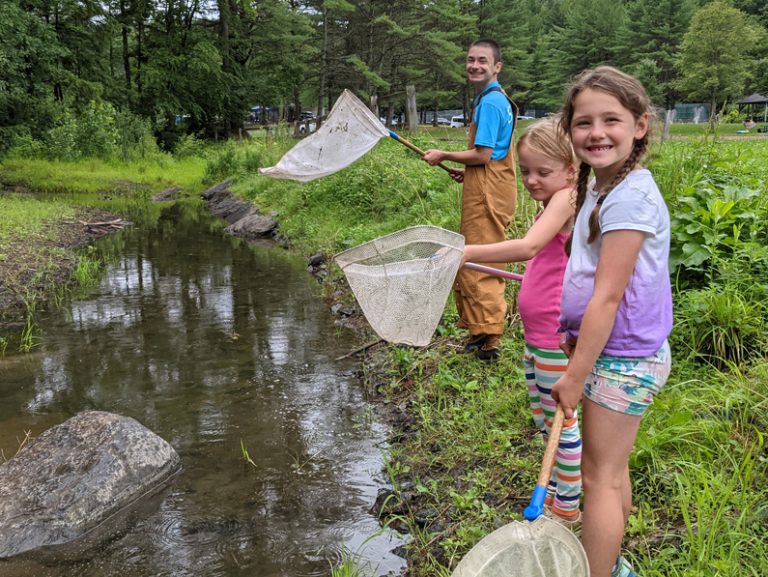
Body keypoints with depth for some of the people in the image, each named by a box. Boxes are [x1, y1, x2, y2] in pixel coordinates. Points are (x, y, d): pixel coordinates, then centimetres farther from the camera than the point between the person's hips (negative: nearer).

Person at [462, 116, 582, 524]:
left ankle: (567, 508, 22)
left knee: (561, 420, 5)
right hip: (537, 332, 10)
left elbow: (527, 247, -36)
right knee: (542, 416, 22)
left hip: (556, 336, -10)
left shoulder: (566, 199, -20)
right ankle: (560, 486, 41)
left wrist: (465, 253, -42)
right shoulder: (553, 205, 10)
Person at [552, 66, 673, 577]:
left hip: (623, 359, -9)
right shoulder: (603, 186, 7)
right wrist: (577, 339, 15)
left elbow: (607, 297, -22)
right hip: (614, 351, 9)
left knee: (600, 476, 2)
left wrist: (575, 375, -17)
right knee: (612, 467, 22)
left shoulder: (629, 197, -22)